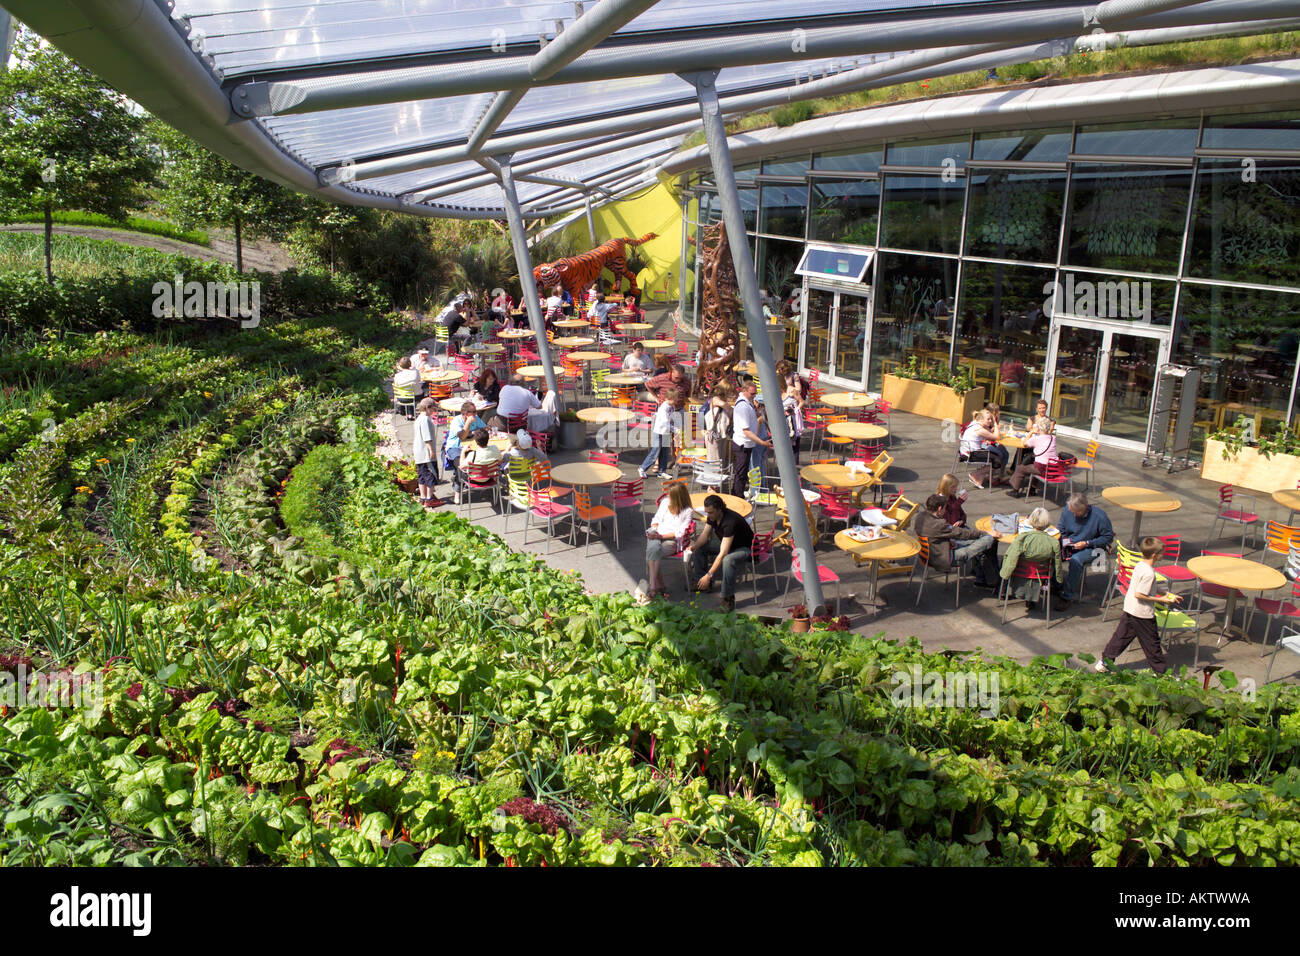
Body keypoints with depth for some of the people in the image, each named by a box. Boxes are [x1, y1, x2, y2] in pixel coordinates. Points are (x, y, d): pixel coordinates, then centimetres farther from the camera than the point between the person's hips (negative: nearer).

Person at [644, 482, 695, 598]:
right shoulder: (666, 502, 15)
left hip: (672, 540, -4)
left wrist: (661, 536, -15)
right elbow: (656, 519, 21)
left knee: (653, 552, -35)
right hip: (657, 536, 4)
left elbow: (679, 533, -7)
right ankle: (660, 585, -36)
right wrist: (654, 530, -1)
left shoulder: (688, 511, -1)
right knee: (653, 547, -34)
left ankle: (652, 587, -37)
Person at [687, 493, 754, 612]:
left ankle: (728, 598, -25)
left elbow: (723, 553, -40)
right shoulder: (712, 516, -11)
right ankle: (703, 584, 8)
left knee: (728, 560, -40)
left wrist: (709, 575, -42)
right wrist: (694, 546, -24)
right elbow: (704, 535, 0)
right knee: (699, 546, -3)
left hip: (745, 548, -9)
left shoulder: (730, 521, -37)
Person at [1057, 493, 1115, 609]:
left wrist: (1087, 543, -17)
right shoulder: (1067, 510, -4)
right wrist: (1063, 541, -10)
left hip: (1092, 548, -5)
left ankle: (1069, 596, -24)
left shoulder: (1099, 516, -17)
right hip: (1069, 545, 5)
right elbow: (1060, 530, 12)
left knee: (1076, 560, -35)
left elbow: (1108, 537, -8)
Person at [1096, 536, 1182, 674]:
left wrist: (1165, 593, 14)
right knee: (1151, 642, 8)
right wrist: (1160, 600, -16)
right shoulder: (1149, 573, -24)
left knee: (1121, 636, 15)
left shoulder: (1140, 565, 4)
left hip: (1129, 610, 9)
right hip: (1143, 614, -9)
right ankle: (1160, 670, 22)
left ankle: (1104, 662, 17)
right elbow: (1139, 594, -24)